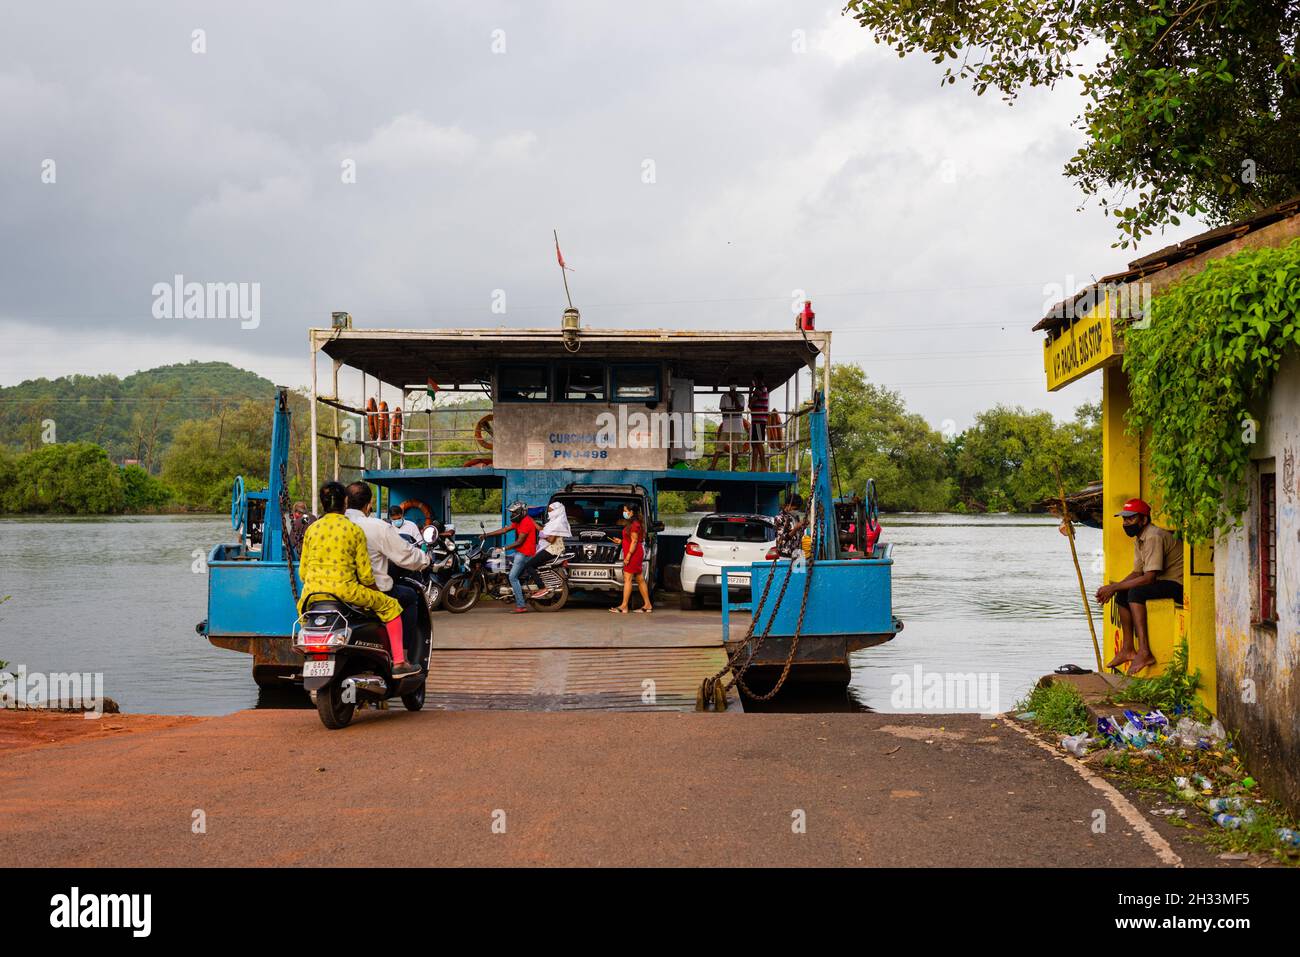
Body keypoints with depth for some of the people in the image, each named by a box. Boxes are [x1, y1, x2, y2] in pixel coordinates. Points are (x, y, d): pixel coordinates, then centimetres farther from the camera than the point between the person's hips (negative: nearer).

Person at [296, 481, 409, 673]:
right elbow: (364, 572, 0)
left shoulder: (312, 529, 9)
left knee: (302, 607, 39)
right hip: (344, 589, -4)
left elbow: (302, 571, 11)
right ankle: (399, 662, 8)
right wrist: (374, 591, 19)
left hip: (312, 591, 4)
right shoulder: (354, 530, 0)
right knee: (390, 606, 12)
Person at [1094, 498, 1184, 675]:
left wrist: (1114, 587, -21)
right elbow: (1137, 572, 12)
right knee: (1122, 595, 4)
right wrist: (1114, 588, -5)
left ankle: (1144, 652, -30)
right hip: (1163, 583, 10)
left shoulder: (1153, 537, -21)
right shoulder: (1138, 539, 12)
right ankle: (1128, 649, 4)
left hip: (1178, 584, -10)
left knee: (1135, 592, -27)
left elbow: (1149, 578, -27)